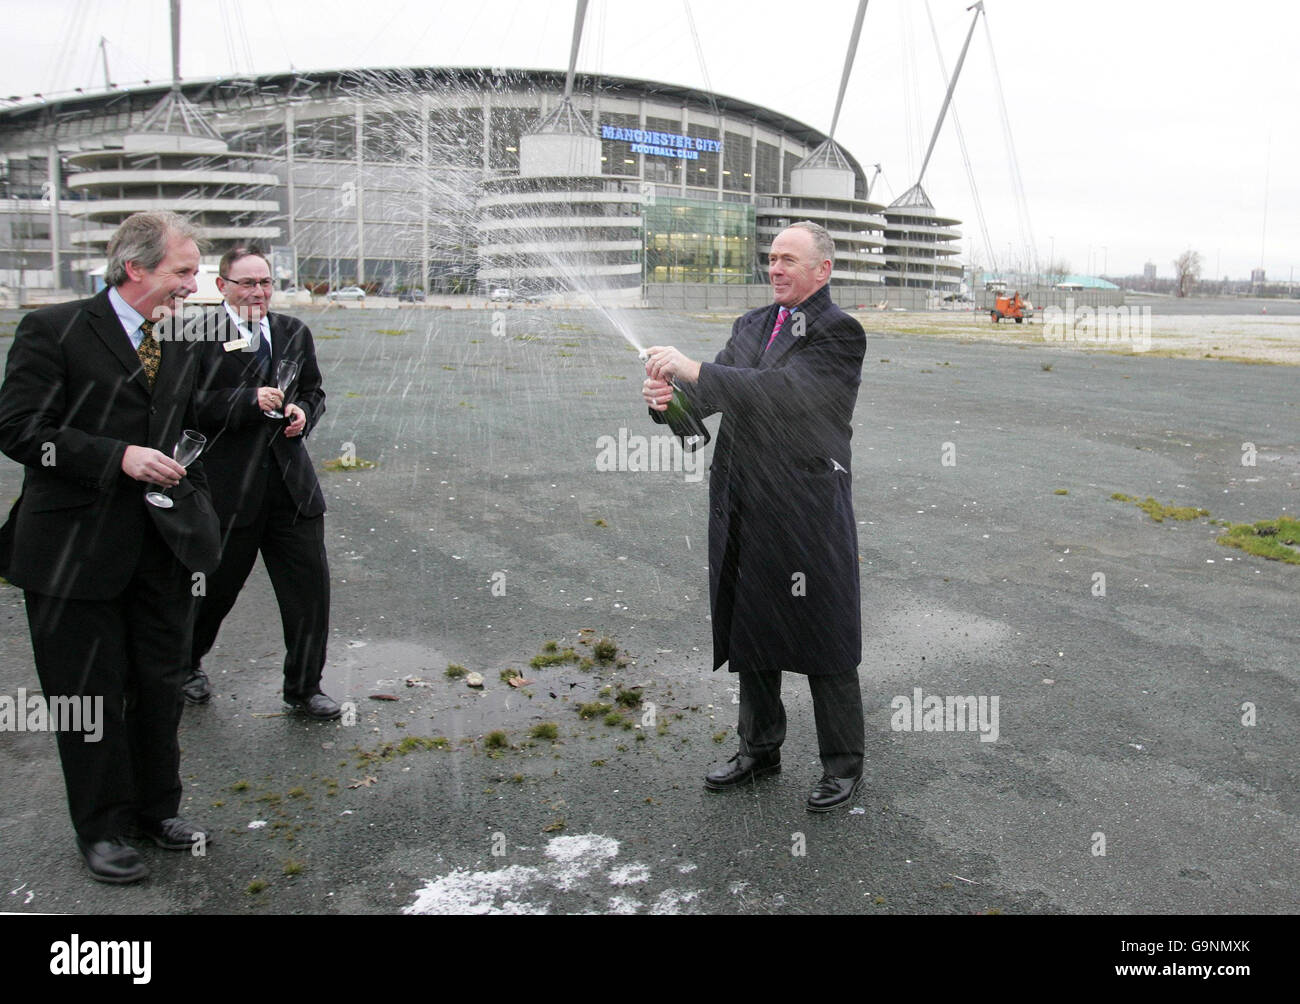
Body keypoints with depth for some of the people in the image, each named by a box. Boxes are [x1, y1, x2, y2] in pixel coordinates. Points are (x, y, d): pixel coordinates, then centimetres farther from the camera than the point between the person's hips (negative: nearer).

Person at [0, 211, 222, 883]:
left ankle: (158, 810, 31)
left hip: (161, 548, 6)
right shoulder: (54, 331, -7)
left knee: (161, 684, 14)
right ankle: (101, 829, 22)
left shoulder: (181, 352, 14)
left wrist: (191, 506, 13)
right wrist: (117, 457, -21)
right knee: (90, 695, 6)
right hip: (76, 551, -5)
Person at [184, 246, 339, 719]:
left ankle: (304, 688, 22)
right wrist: (251, 400, -22)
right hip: (227, 487, -4)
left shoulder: (294, 332, 11)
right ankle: (186, 664, 40)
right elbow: (192, 406, -13)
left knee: (311, 587, 5)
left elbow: (313, 391, 19)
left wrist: (302, 411, -2)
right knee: (214, 588, 11)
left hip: (293, 484, 5)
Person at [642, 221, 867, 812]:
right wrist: (667, 396, -16)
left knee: (823, 641, 3)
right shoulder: (751, 325, 14)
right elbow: (711, 394, 6)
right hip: (742, 508, 7)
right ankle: (759, 748, 34)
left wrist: (692, 369, -26)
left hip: (807, 512, -7)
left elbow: (780, 391, -23)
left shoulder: (839, 334, -9)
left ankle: (843, 764, 20)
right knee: (751, 631, 17)